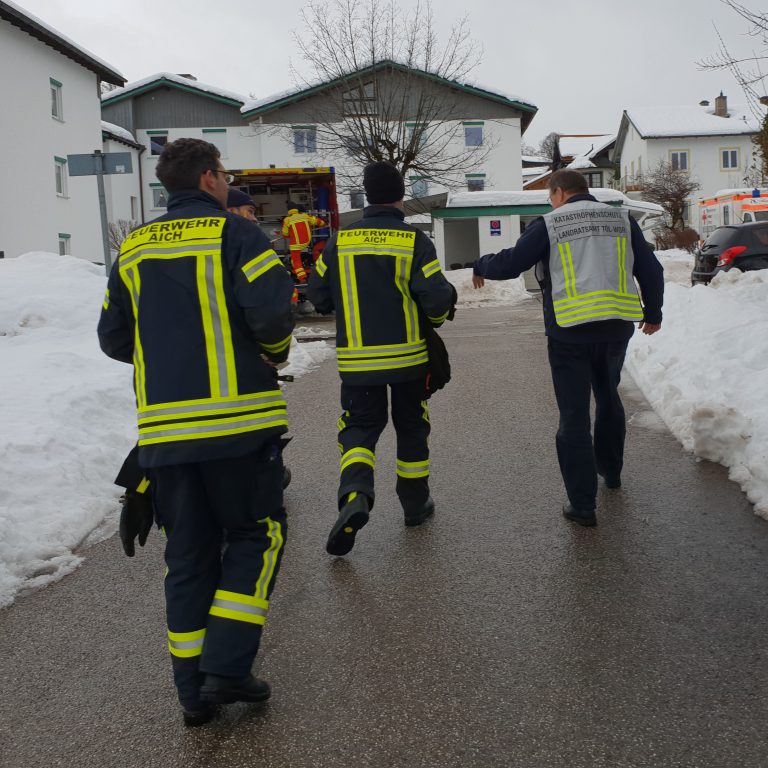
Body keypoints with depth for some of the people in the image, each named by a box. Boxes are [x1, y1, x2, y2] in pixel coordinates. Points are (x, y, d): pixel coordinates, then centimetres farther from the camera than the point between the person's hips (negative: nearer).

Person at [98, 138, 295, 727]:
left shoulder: (132, 249, 14)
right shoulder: (234, 233, -4)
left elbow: (114, 337, 15)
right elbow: (272, 311, -16)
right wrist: (276, 351, 4)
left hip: (163, 429, 5)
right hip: (237, 420, -5)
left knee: (189, 552, 13)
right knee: (255, 535, 10)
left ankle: (194, 690, 17)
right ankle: (226, 670, 3)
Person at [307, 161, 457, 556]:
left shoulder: (340, 241, -3)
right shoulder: (415, 241, -9)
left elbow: (318, 295, 3)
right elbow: (437, 298, -14)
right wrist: (436, 317, 9)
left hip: (357, 359, 1)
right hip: (408, 356, 0)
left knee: (359, 427, 9)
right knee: (411, 427, 16)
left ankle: (354, 494, -17)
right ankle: (415, 503, 27)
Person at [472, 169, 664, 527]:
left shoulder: (549, 224, -2)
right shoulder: (621, 219, 10)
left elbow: (510, 263, -4)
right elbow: (651, 271, 11)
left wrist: (481, 267, 18)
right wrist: (653, 313, 26)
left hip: (570, 330, -4)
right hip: (617, 326, 5)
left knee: (574, 416, 1)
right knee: (608, 396, 27)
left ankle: (582, 504, 1)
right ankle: (611, 470, 42)